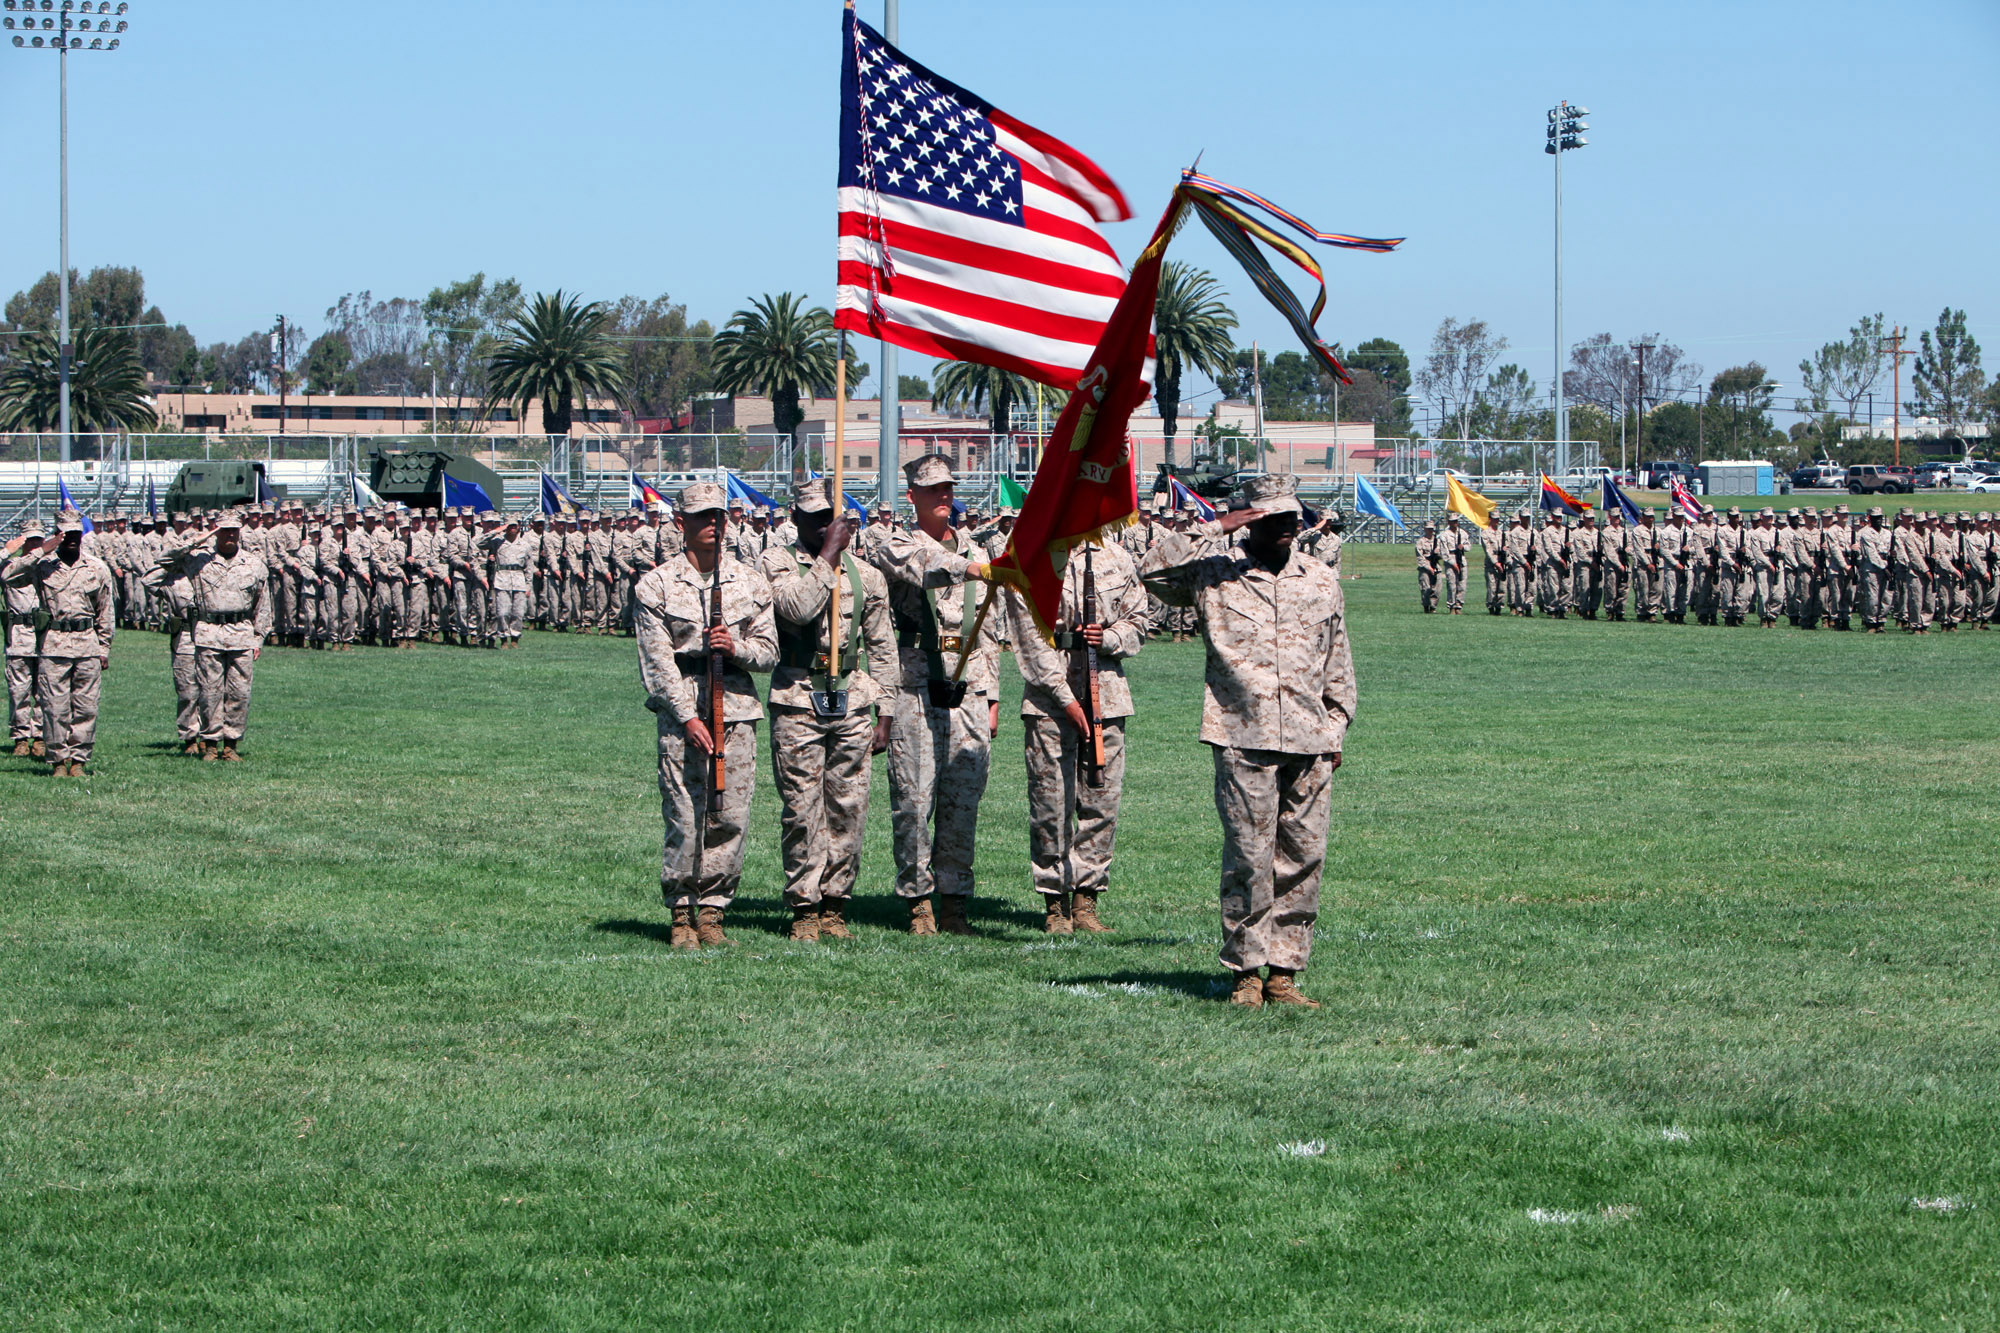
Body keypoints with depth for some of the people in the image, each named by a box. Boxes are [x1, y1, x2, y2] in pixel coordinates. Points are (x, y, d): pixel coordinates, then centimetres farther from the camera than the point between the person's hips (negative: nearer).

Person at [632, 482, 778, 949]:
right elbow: (656, 661, -3)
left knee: (730, 818, -1)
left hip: (737, 711, 3)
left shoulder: (750, 582, 11)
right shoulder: (656, 586, 2)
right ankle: (682, 914, 6)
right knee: (684, 819, -5)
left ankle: (711, 913, 8)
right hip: (680, 710, -3)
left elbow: (769, 651, 12)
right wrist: (688, 717, -12)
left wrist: (737, 648, -10)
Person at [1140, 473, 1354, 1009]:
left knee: (1303, 857, 3)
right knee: (1248, 858, -6)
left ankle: (1284, 971, 9)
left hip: (1309, 744, 4)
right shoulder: (1214, 574, 4)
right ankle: (1245, 972, 1)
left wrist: (1337, 730, 16)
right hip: (1243, 741, -4)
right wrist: (1213, 529, -11)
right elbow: (1154, 571, -12)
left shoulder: (1322, 582, 16)